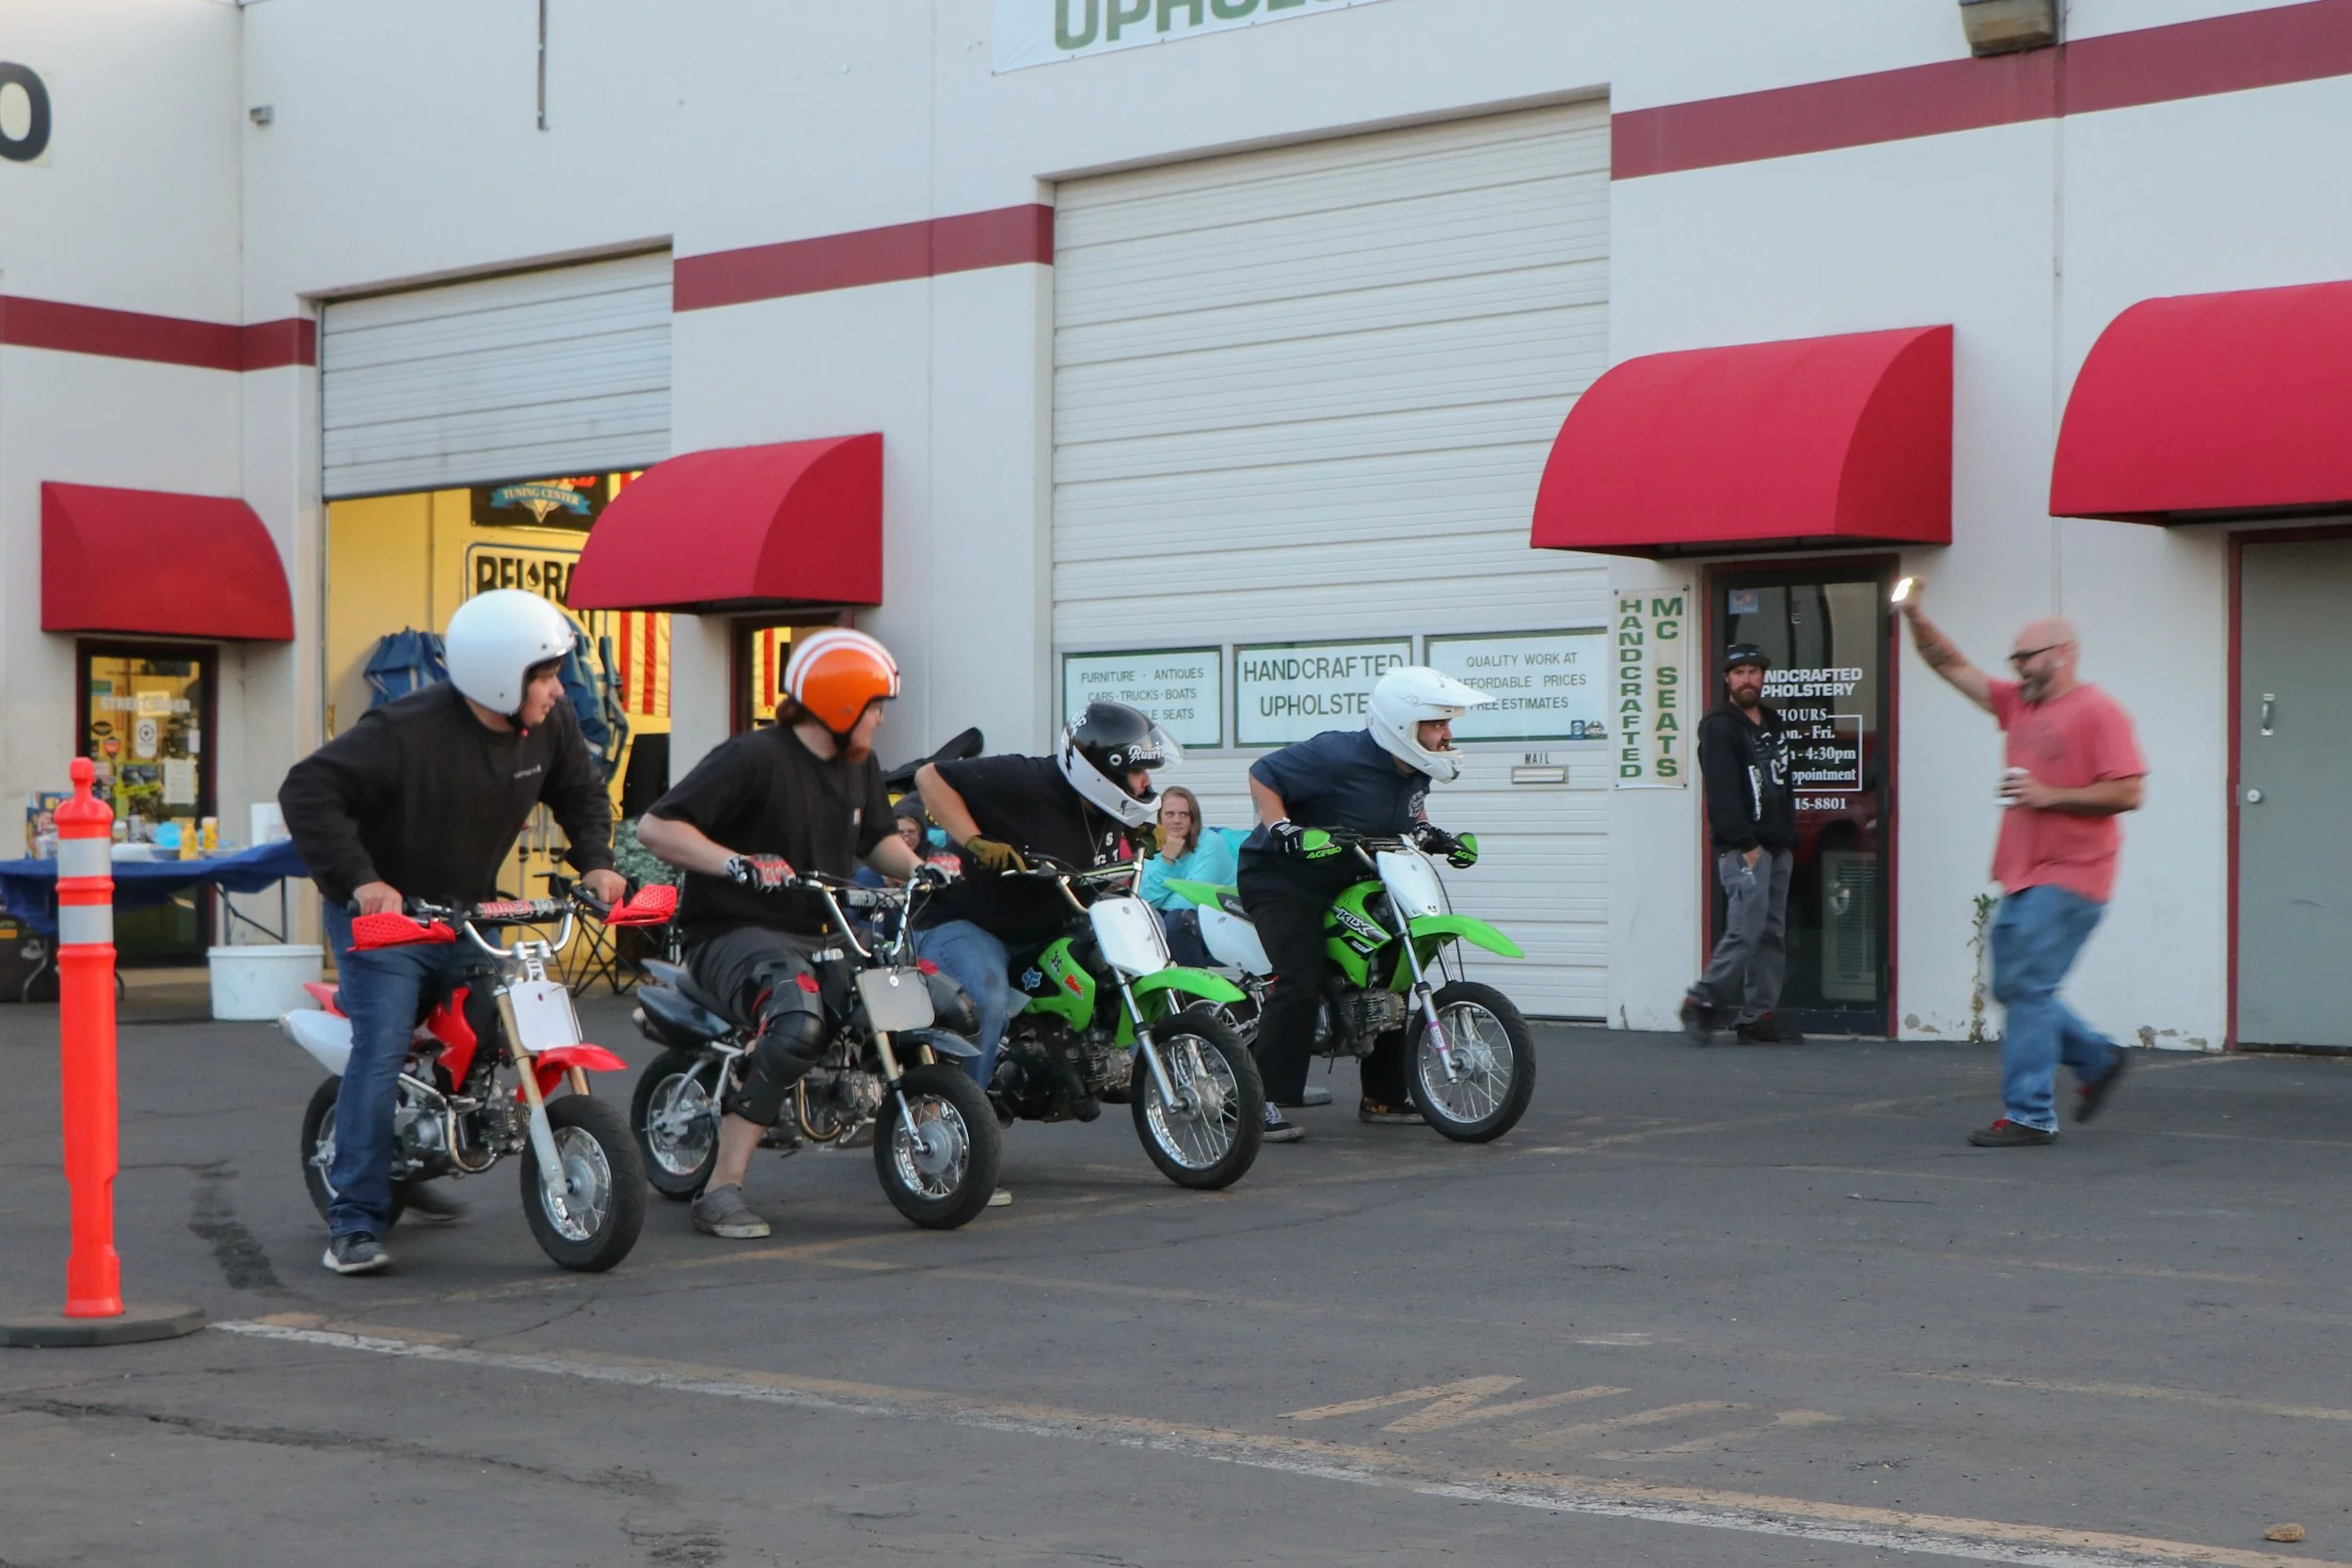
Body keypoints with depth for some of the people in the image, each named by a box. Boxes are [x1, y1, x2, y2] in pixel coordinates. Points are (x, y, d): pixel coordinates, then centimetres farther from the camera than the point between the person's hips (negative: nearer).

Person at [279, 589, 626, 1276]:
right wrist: (358, 879, -35)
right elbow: (307, 790, -28)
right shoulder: (405, 732, -26)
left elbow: (580, 790, 14)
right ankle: (354, 1223, -15)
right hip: (380, 913, -7)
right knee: (381, 1052, -18)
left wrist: (594, 861, -2)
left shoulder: (551, 724, -5)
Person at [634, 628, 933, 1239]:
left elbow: (877, 838, 28)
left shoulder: (859, 767, 13)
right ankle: (721, 1190, -30)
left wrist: (919, 869, 7)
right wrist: (738, 864, -30)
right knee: (800, 1025, -38)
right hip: (734, 933, -8)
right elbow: (655, 826, -18)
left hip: (821, 934, 8)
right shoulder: (754, 757, -13)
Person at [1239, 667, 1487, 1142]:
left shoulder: (1414, 771, 1)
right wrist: (1282, 829, -31)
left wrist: (1432, 835, 6)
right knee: (1299, 983, -24)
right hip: (1282, 877, -9)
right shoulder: (1339, 756, -24)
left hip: (1347, 882, 9)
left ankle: (1384, 1096, 22)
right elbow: (1263, 773, -18)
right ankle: (1264, 1103, -20)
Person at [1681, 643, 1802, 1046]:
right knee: (1747, 930, -16)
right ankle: (1703, 1003, -5)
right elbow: (1721, 792, -16)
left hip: (1777, 847, 8)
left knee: (1772, 934, 6)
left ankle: (1759, 1015, 9)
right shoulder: (1719, 727, -7)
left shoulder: (1774, 723, 19)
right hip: (1742, 848, -8)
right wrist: (1744, 845, -21)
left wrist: (1789, 839, 15)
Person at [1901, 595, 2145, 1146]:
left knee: (2028, 987, -10)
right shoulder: (2019, 703, 15)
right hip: (2022, 876, 8)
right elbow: (1953, 666, 16)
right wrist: (1914, 617, 2)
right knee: (2012, 988, 11)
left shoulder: (2098, 712, -8)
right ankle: (2097, 1059, 28)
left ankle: (2029, 1115, -7)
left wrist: (2051, 795, -16)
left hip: (2069, 880, -8)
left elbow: (2128, 791, -15)